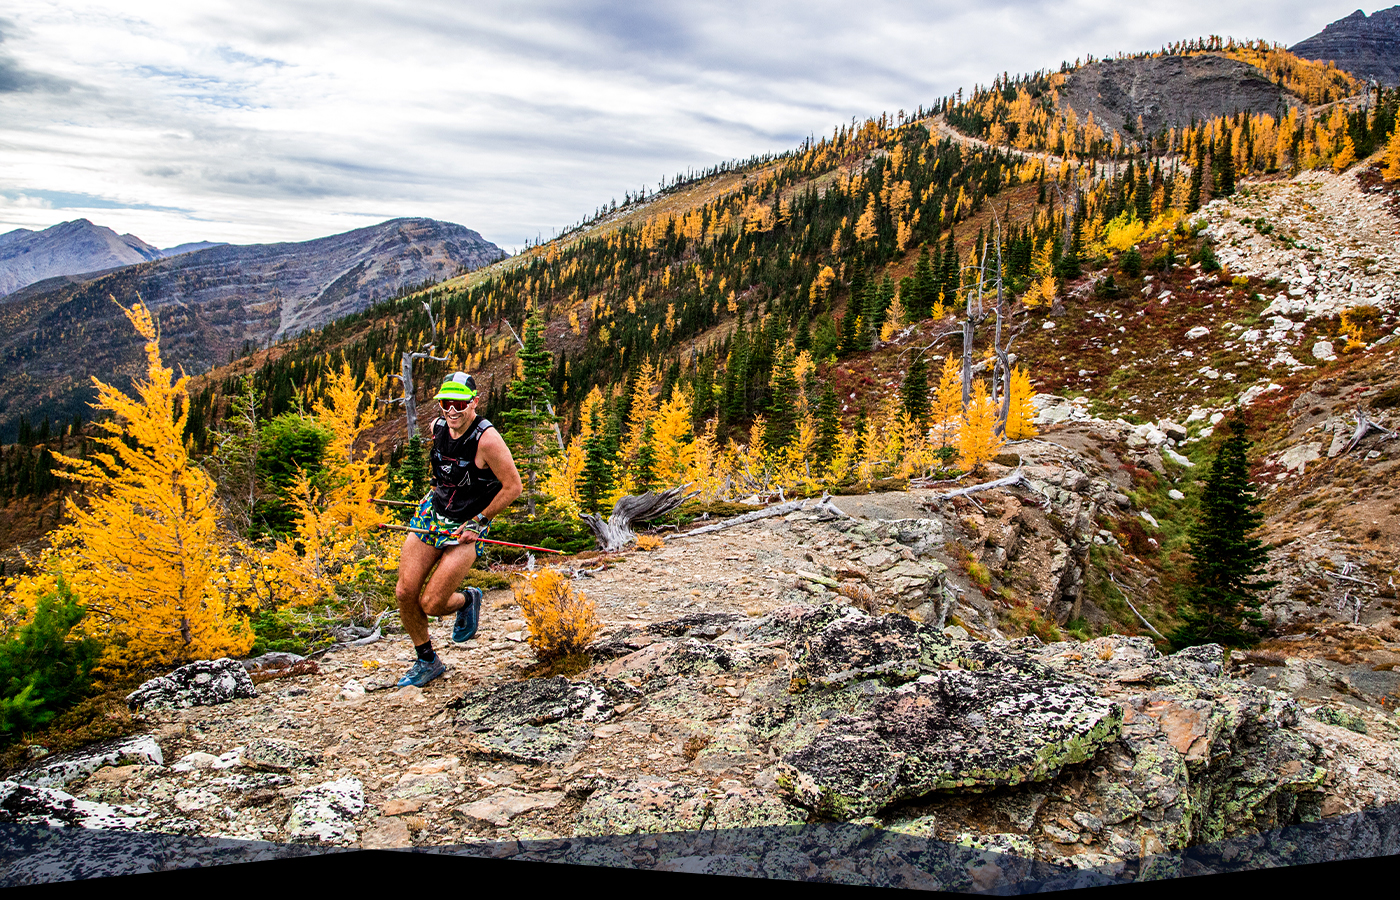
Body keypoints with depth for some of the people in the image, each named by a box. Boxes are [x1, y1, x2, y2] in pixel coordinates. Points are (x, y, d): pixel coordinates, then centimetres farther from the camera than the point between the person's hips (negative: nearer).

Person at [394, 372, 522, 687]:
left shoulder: (487, 439, -23)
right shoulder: (438, 428, -2)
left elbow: (512, 486, -17)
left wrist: (478, 521, -14)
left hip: (467, 528, -6)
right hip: (430, 516, 6)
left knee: (431, 604, -10)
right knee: (405, 594, 0)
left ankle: (467, 601, 27)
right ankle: (427, 661, 21)